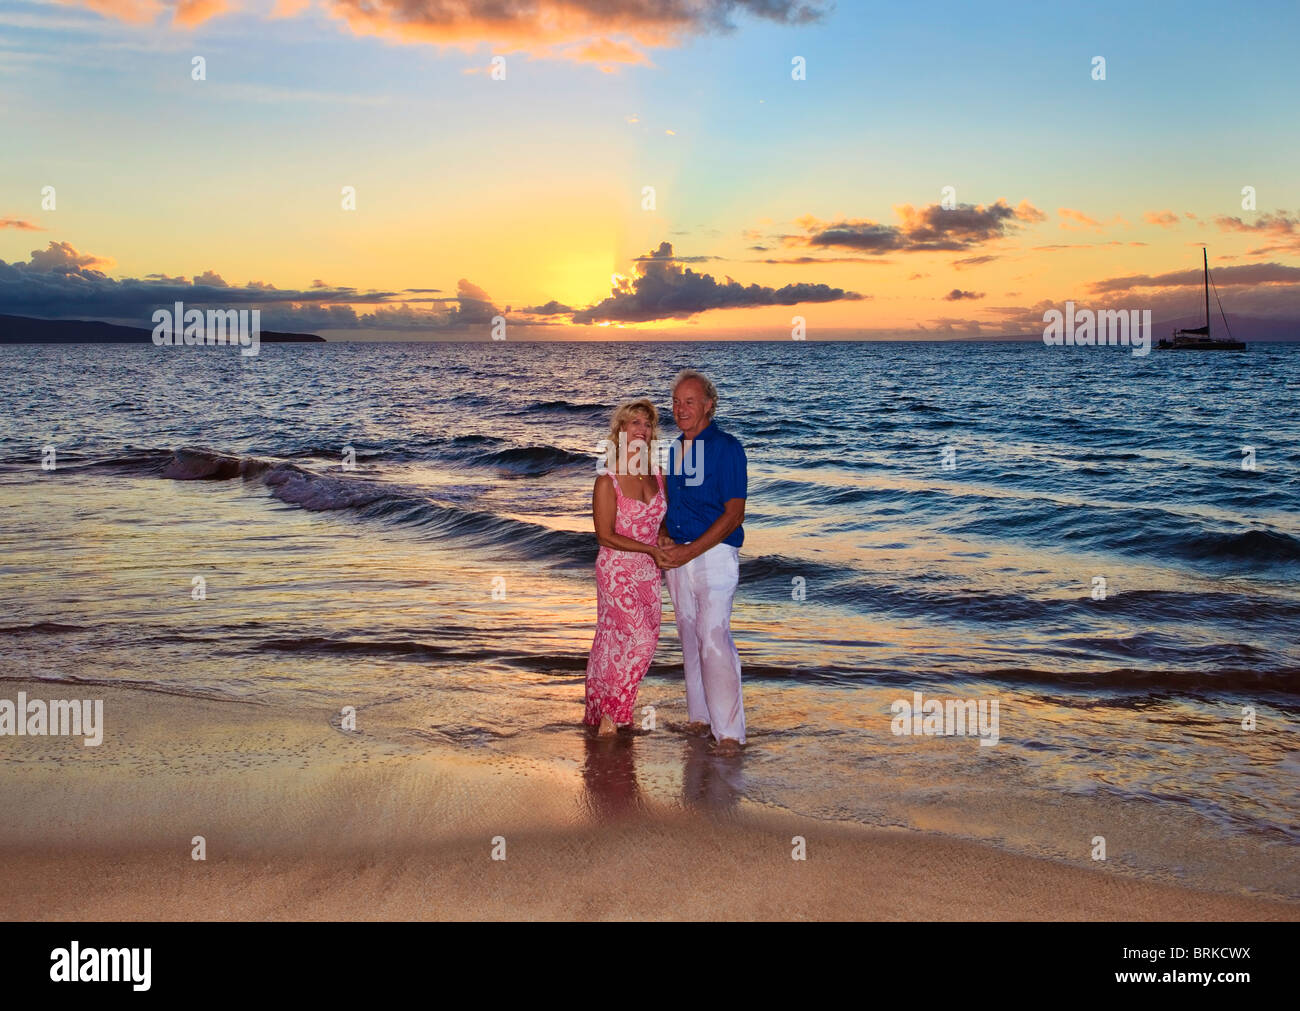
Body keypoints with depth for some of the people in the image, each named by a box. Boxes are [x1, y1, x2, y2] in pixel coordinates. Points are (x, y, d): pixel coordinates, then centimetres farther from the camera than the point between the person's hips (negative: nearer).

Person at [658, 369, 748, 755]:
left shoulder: (726, 447, -8)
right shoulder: (674, 449, 13)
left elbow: (733, 514, -12)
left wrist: (690, 551, -17)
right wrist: (663, 535, 0)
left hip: (713, 553, -7)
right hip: (677, 556, 7)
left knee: (713, 638, -13)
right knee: (690, 636, 11)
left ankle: (729, 731, -9)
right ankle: (699, 716, 21)